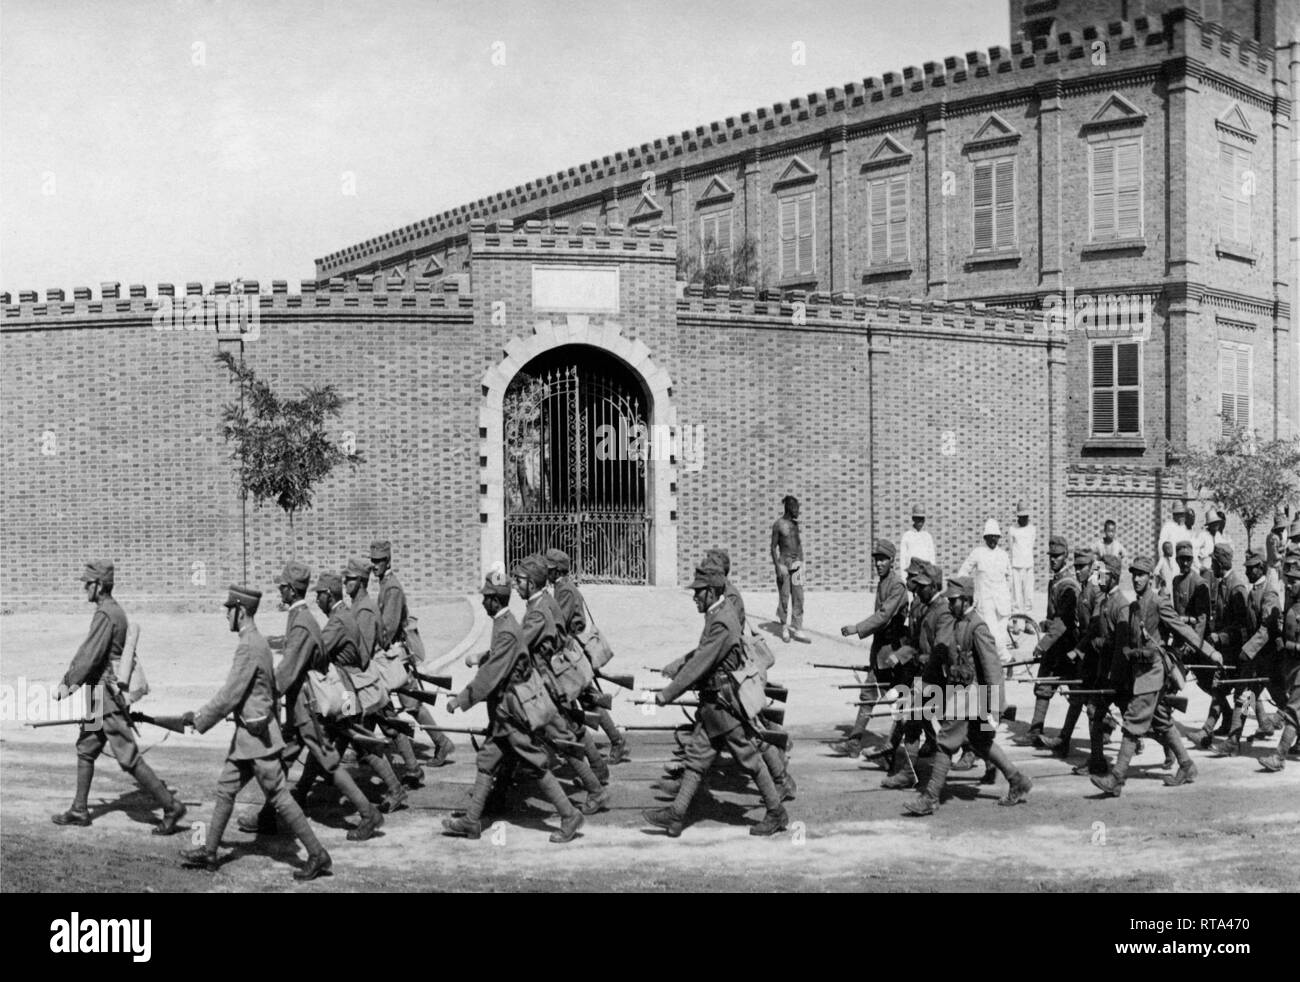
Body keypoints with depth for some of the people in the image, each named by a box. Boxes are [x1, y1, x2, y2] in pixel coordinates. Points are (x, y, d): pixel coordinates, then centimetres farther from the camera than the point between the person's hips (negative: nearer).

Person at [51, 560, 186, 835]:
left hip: (108, 695, -10)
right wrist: (68, 679, 18)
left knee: (128, 757, -7)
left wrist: (68, 684, -13)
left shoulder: (105, 614, -18)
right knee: (85, 750, 17)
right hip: (100, 694, 10)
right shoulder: (114, 611, 13)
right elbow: (86, 651, 19)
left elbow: (90, 656, -21)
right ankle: (79, 810, 27)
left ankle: (171, 806, -4)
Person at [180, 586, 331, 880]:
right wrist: (275, 727, 22)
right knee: (225, 789, 15)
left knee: (279, 797, -3)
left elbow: (229, 695, -21)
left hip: (256, 735, -10)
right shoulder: (259, 642, 11)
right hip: (249, 734, 10)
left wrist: (199, 719, -11)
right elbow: (272, 689, 17)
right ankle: (209, 852, 23)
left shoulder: (249, 647, -20)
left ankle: (317, 855, 2)